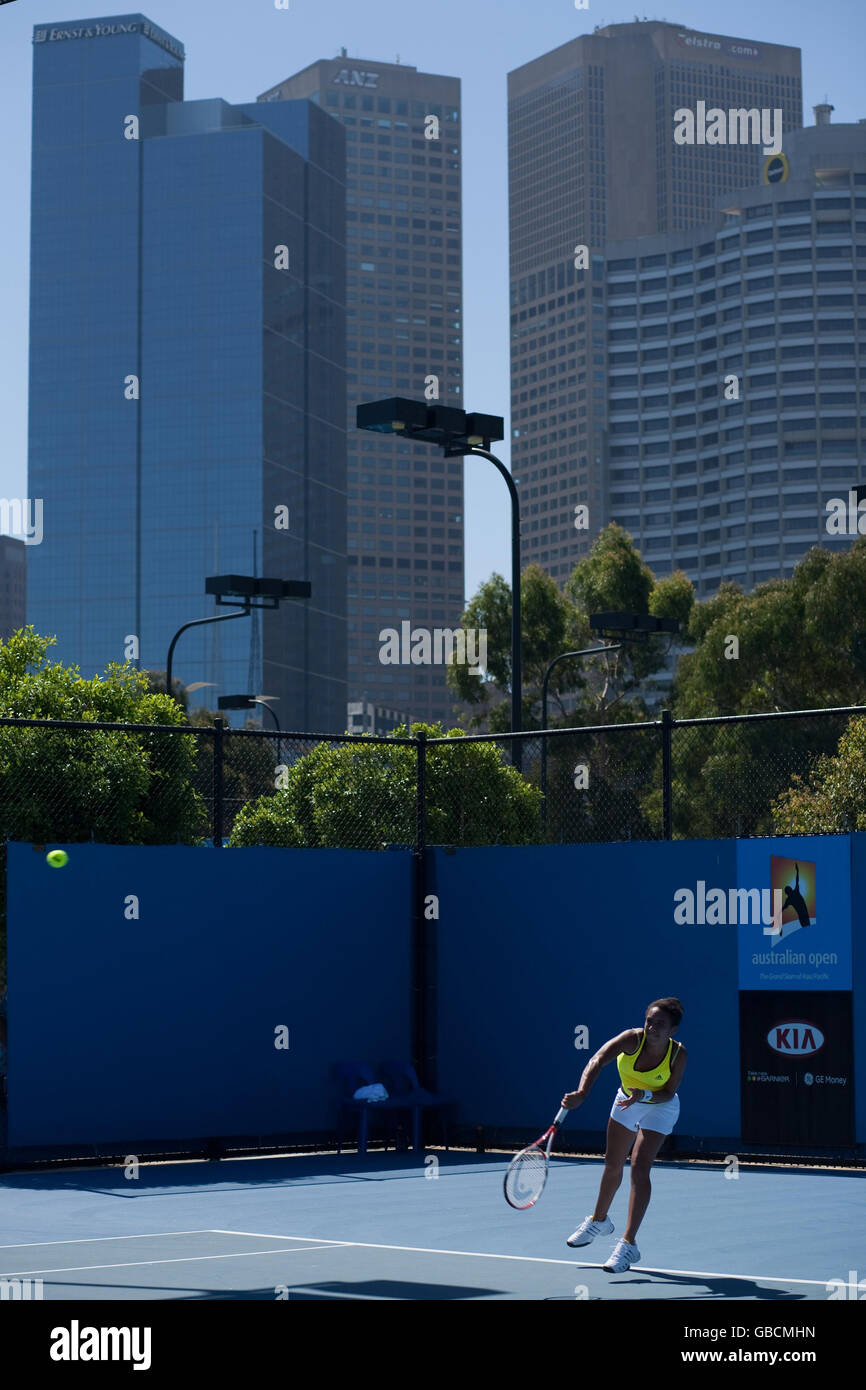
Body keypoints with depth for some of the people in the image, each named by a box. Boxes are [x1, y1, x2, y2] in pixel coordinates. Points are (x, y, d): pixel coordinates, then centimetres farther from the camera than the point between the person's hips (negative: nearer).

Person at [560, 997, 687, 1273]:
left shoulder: (678, 1054, -29)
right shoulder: (633, 1039, -31)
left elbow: (669, 1093, -19)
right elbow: (598, 1061, -44)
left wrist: (645, 1095, -39)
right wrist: (581, 1093, -60)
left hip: (659, 1108, -3)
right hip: (627, 1099, 3)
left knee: (639, 1168, -18)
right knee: (612, 1164, 17)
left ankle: (628, 1245, -14)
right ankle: (599, 1220, 45)